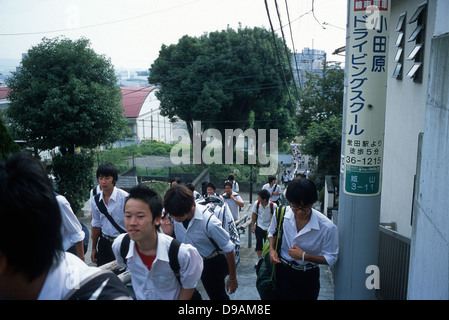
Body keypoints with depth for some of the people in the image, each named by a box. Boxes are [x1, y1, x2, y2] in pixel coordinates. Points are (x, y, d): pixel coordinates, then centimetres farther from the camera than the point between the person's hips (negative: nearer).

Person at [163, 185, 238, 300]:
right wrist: (166, 231, -23)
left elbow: (229, 249, -21)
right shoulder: (175, 213, -18)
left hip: (211, 262, -4)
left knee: (217, 296, 7)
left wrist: (232, 278, -10)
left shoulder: (209, 222, -33)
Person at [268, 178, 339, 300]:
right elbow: (272, 233, 10)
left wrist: (304, 256, -23)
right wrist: (272, 249, -8)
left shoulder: (327, 227, -22)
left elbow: (331, 258, -13)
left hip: (309, 277, -1)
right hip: (283, 273, 1)